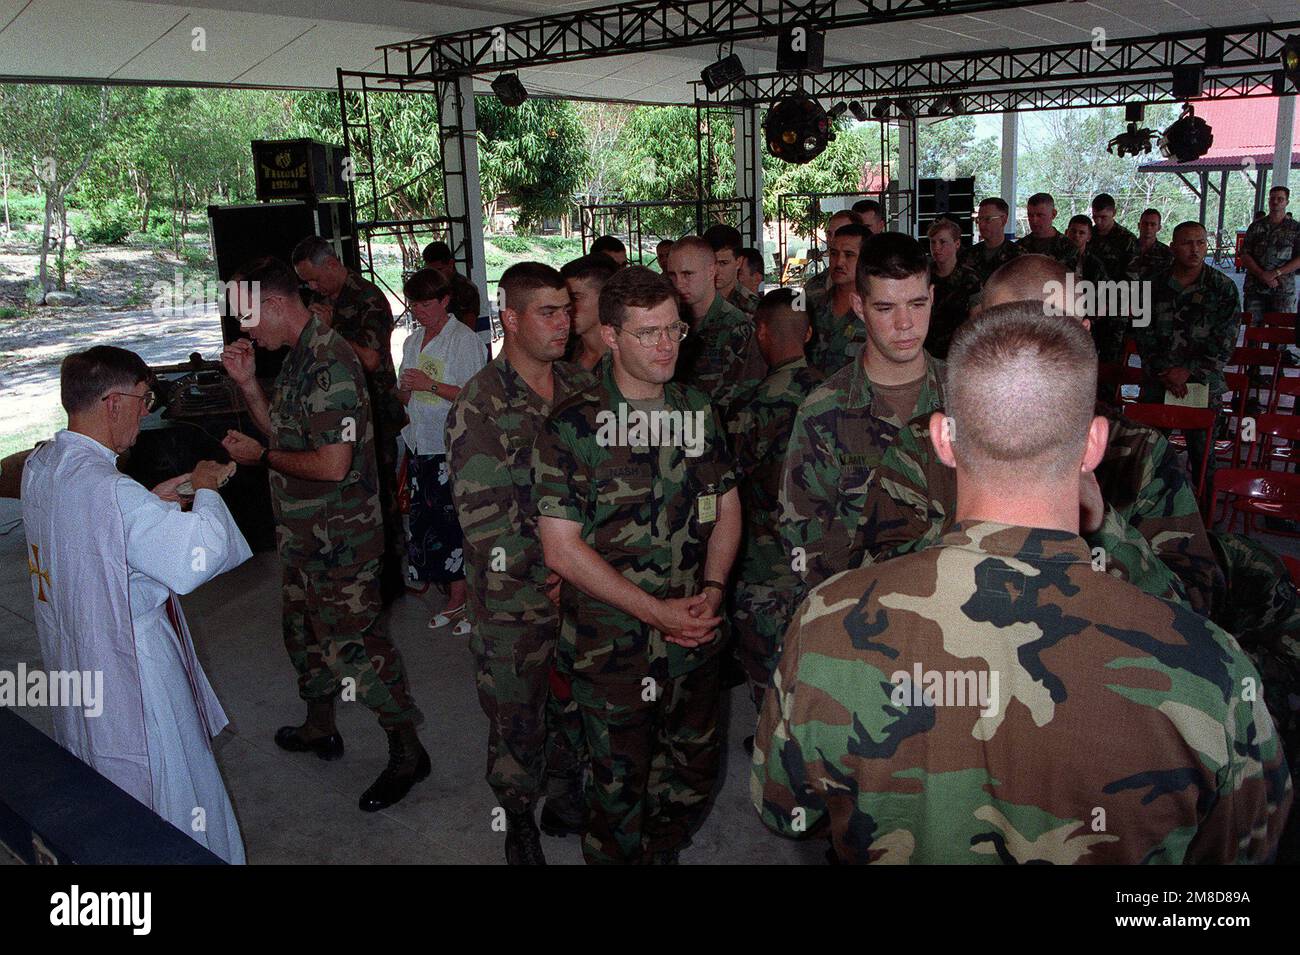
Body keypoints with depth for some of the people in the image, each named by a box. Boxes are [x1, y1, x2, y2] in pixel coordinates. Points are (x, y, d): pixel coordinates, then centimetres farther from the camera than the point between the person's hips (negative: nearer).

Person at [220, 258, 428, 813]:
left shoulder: (328, 363, -23)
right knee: (305, 631, 24)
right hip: (304, 533, 11)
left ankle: (407, 752, 13)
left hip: (339, 535, -11)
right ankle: (319, 729, 44)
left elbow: (333, 464, -28)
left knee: (352, 645, -3)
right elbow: (282, 431, 17)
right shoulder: (299, 357, 9)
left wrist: (260, 456, -14)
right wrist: (247, 383, 4)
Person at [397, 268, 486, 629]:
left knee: (459, 525, -3)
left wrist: (431, 385, -18)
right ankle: (454, 602, 21)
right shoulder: (412, 342, 14)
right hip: (421, 447, 7)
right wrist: (404, 390, -3)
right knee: (428, 524, 9)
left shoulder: (464, 340, -9)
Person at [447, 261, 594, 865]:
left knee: (576, 701, 18)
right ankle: (519, 820, 31)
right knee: (517, 715, 9)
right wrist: (544, 571, -16)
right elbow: (482, 514, -16)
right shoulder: (479, 406, -11)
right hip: (514, 596, -5)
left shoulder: (581, 388, 5)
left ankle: (566, 798, 40)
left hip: (583, 583, 5)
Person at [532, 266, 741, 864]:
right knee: (620, 784, 10)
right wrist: (656, 611, -14)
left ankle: (664, 853, 44)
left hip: (695, 635, 5)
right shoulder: (571, 426, -12)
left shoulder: (699, 411, 4)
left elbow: (727, 508, 12)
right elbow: (562, 549, -13)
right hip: (613, 643, -4)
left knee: (695, 769, 18)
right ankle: (614, 858, 37)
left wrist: (712, 589, -5)